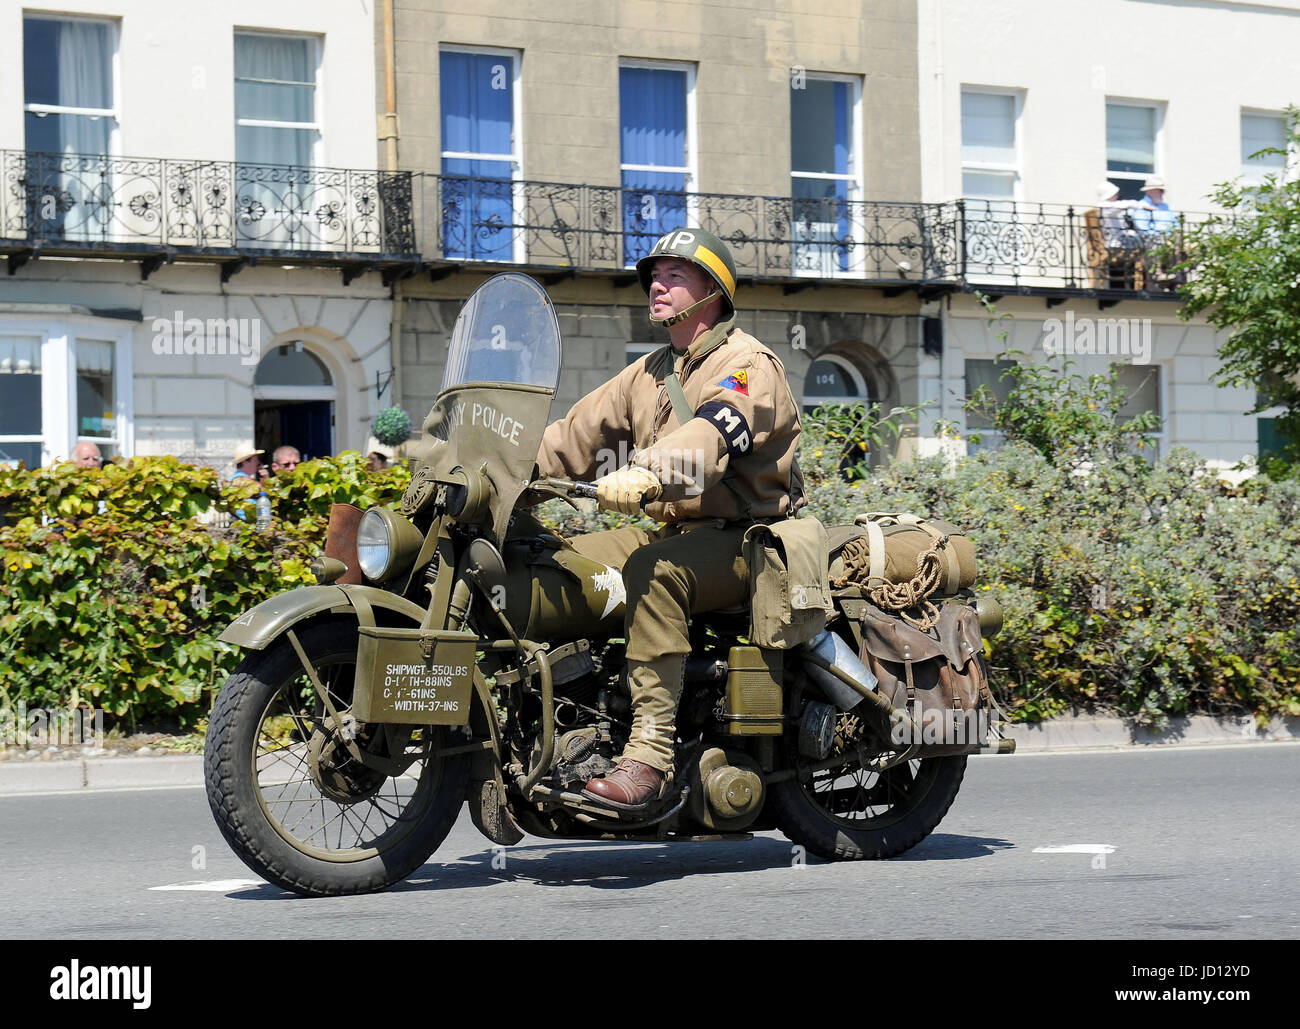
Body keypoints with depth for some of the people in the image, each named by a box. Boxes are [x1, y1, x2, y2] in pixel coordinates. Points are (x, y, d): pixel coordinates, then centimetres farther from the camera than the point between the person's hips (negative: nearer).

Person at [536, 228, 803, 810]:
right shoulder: (649, 374, 22)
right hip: (678, 536, 8)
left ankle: (650, 753, -42)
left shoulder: (747, 363, -8)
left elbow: (712, 434, -29)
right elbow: (582, 433, 14)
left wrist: (643, 477, -47)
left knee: (653, 568, -37)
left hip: (744, 542, -8)